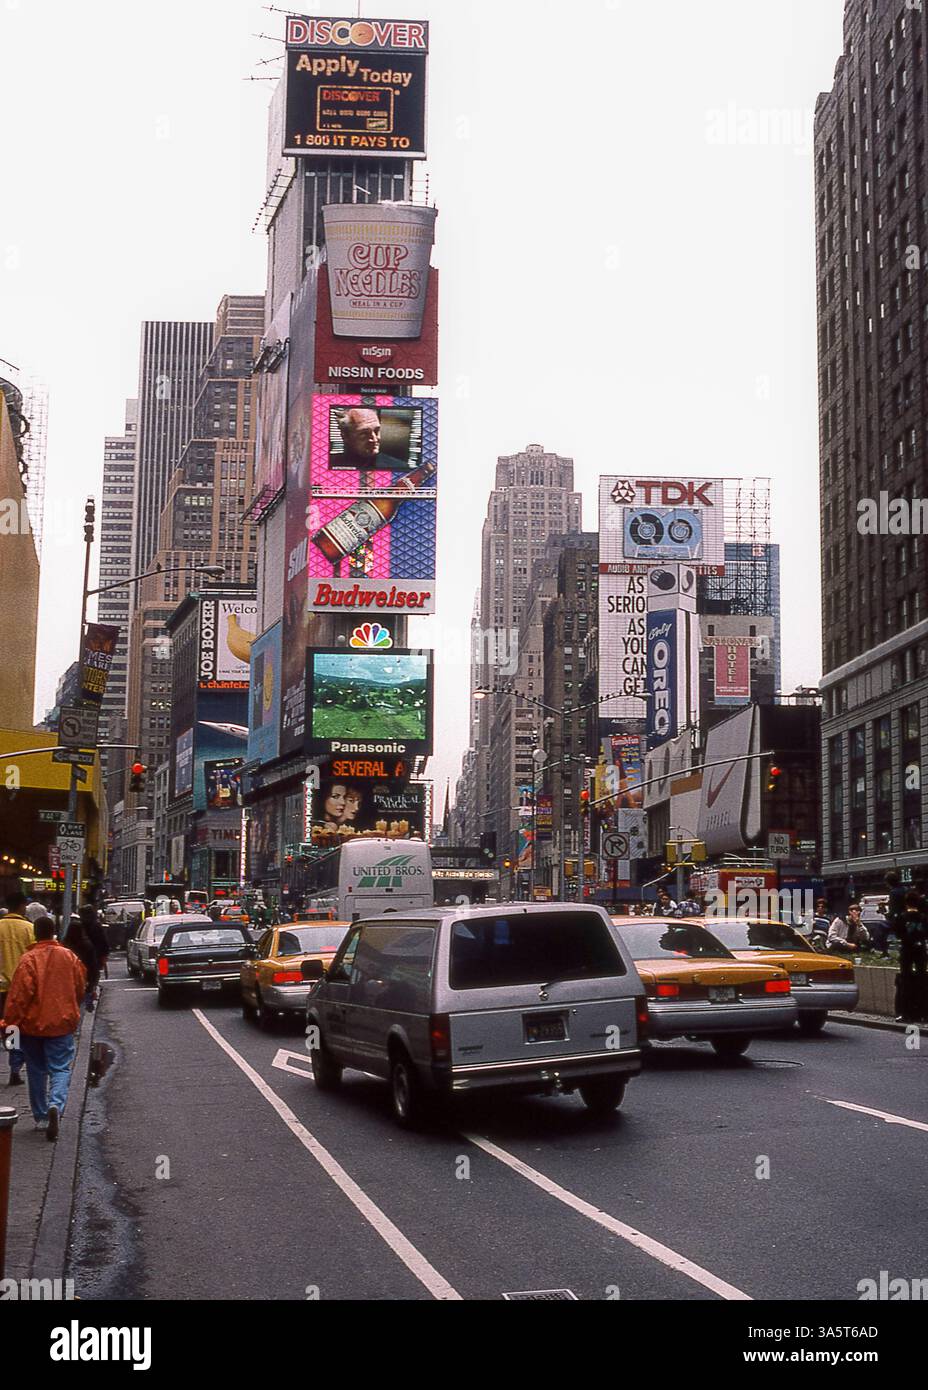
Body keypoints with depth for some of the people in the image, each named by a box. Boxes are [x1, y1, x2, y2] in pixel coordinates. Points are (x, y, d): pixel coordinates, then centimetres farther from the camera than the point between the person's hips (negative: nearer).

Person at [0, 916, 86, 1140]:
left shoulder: (29, 959, -12)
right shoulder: (68, 956, -1)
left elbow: (20, 994, -16)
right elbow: (80, 987, 7)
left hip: (33, 1024, -1)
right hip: (62, 1022, 1)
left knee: (36, 1071, 13)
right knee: (60, 1068, 3)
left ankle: (41, 1117, 20)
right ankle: (56, 1104, -24)